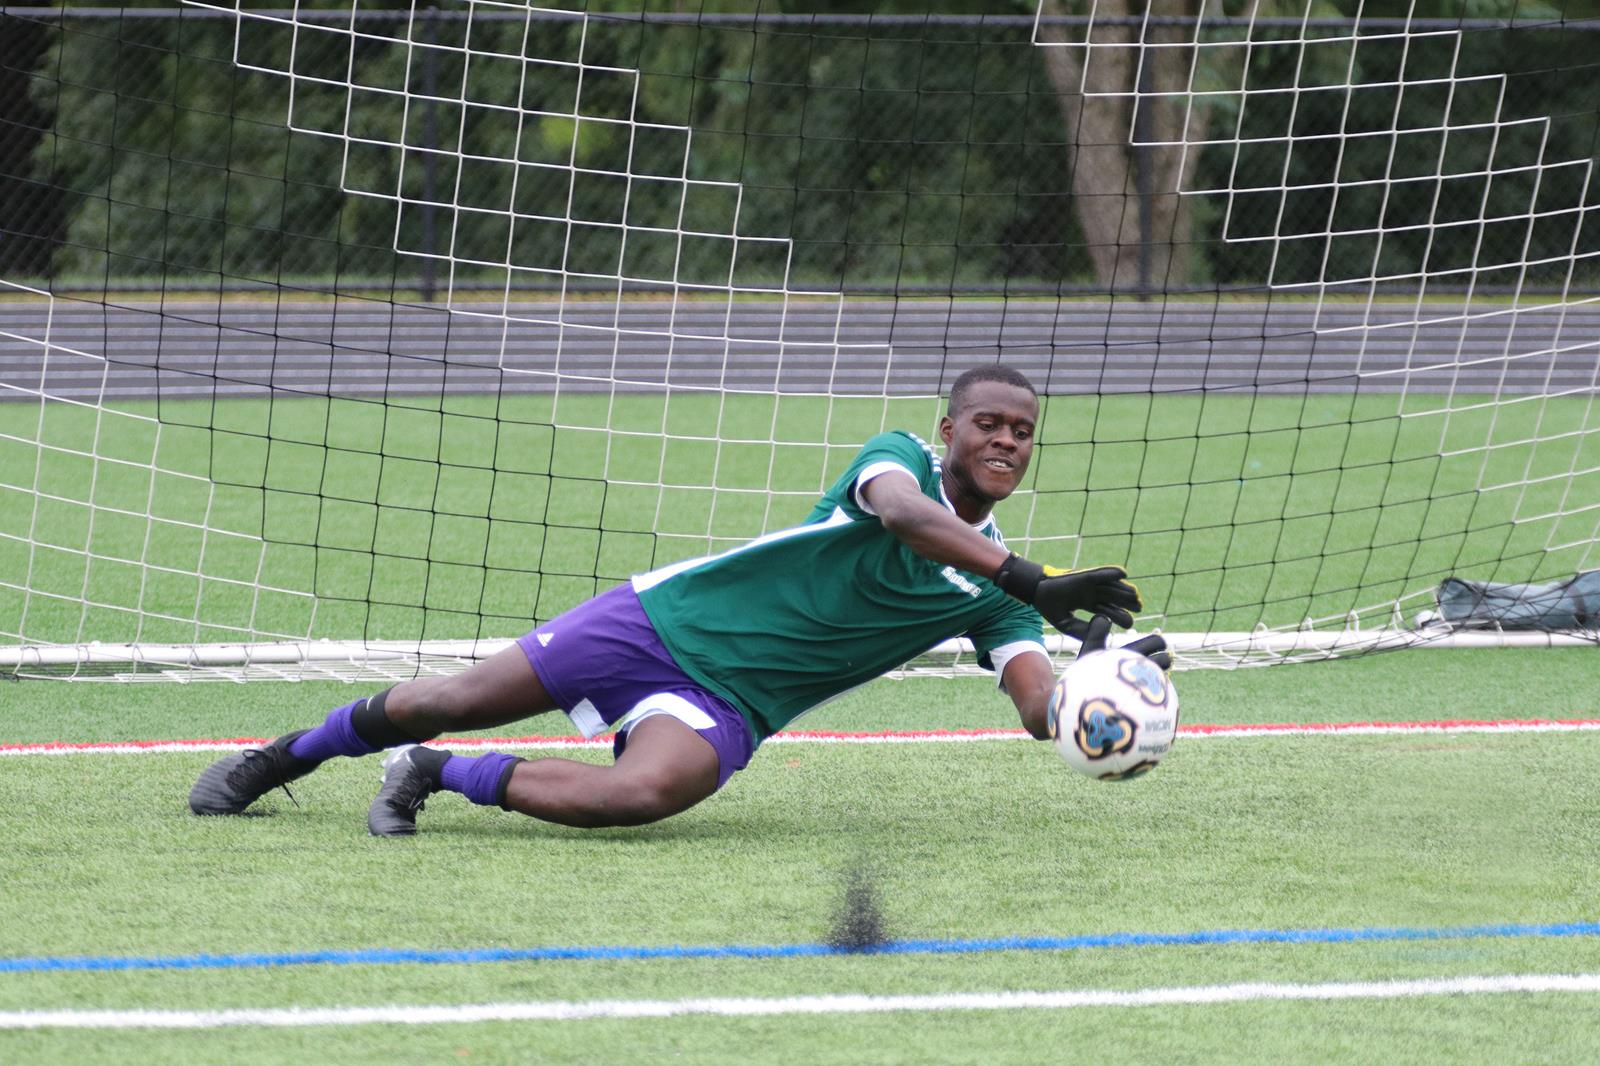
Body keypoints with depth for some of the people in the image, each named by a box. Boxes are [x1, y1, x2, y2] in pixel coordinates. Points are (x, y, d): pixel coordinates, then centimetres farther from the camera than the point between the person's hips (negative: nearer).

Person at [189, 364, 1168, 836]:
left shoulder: (995, 597, 3)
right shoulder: (902, 458, -10)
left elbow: (1043, 706, -8)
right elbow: (899, 510, -35)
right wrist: (1029, 576, -47)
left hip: (724, 706, 2)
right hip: (664, 621, -2)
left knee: (643, 794, -31)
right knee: (445, 704, 2)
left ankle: (437, 778, -9)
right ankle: (281, 758, 32)